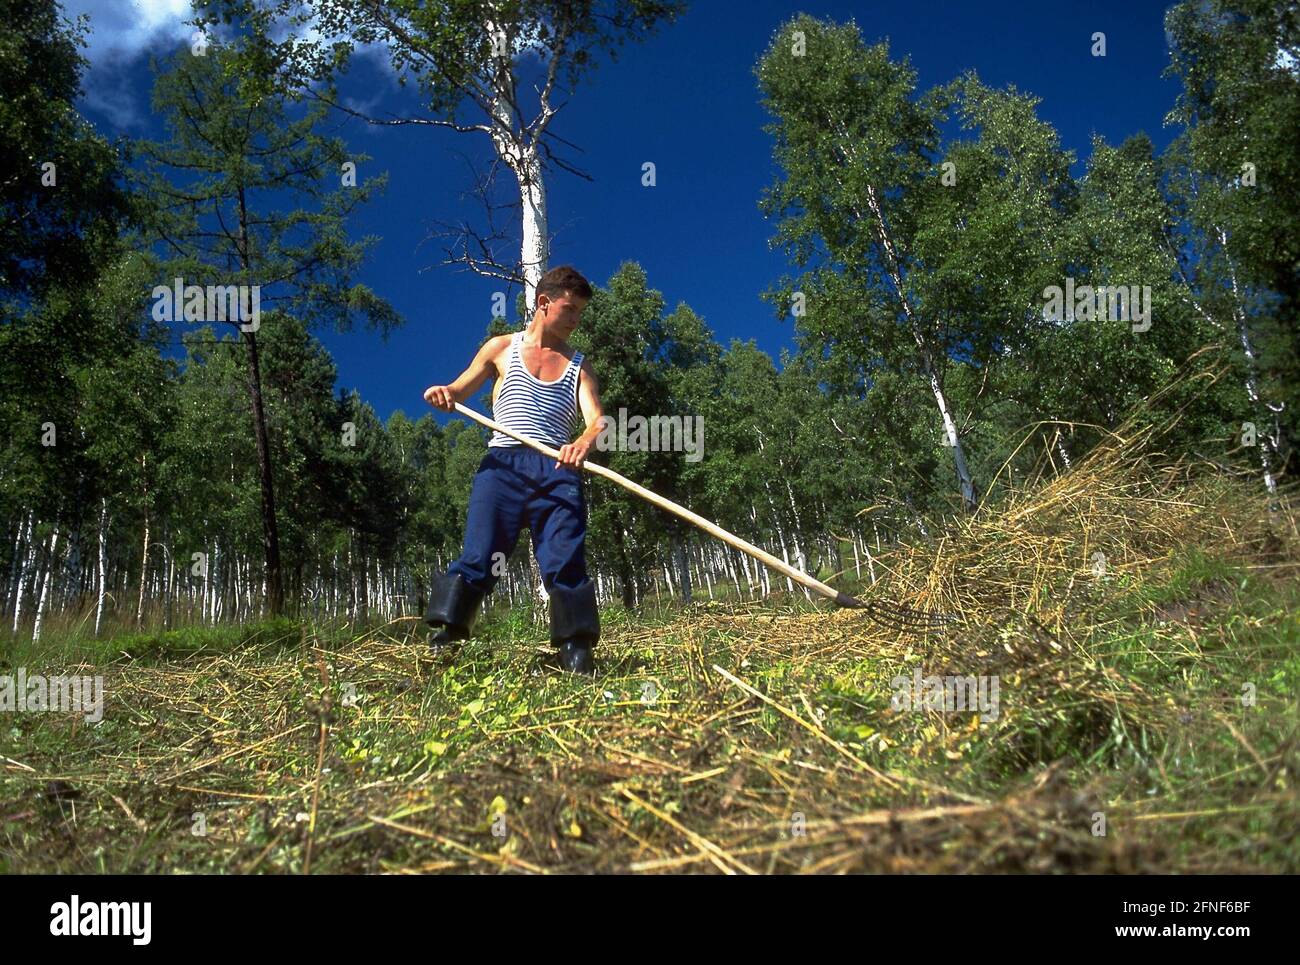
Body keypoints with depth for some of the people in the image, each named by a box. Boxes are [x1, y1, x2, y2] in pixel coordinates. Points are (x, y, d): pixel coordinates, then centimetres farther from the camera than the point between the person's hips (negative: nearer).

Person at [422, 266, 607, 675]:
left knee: (566, 562, -9)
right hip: (503, 462, -1)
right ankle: (440, 642, -8)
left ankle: (577, 656, -8)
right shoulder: (501, 348, 17)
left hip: (558, 469, 1)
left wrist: (586, 440, -24)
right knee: (479, 557, -11)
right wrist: (440, 393, -4)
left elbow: (597, 418, 1)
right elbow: (457, 392, 22)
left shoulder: (578, 366, 17)